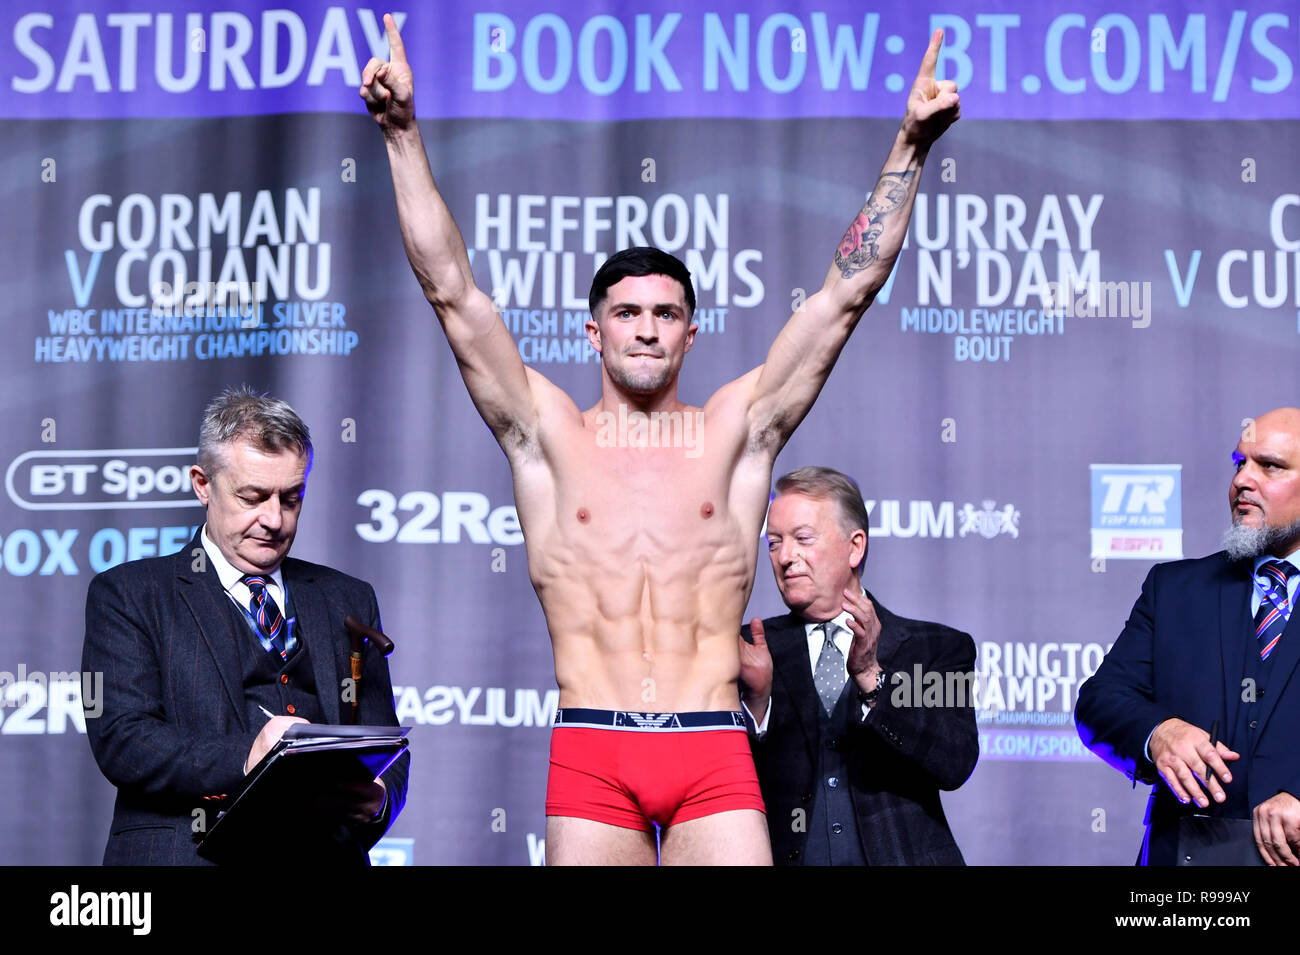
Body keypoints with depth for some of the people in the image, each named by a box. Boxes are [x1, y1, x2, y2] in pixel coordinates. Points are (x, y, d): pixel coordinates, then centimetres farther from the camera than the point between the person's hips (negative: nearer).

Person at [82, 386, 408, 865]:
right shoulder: (127, 595, 10)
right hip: (186, 852, -3)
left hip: (324, 850, 3)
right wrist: (244, 758, -20)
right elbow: (119, 738, -3)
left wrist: (377, 798, -8)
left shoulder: (349, 601, 20)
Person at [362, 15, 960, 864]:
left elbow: (847, 293, 8)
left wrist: (911, 147, 3)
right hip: (590, 755, 0)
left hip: (715, 756, 0)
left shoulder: (736, 430, 12)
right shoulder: (547, 434, 11)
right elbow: (452, 291, 6)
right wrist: (404, 135, 0)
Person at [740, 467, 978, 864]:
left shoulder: (938, 648, 8)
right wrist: (757, 698, -12)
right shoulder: (758, 649, 10)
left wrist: (871, 676, -14)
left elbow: (957, 765, -6)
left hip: (900, 854, 0)